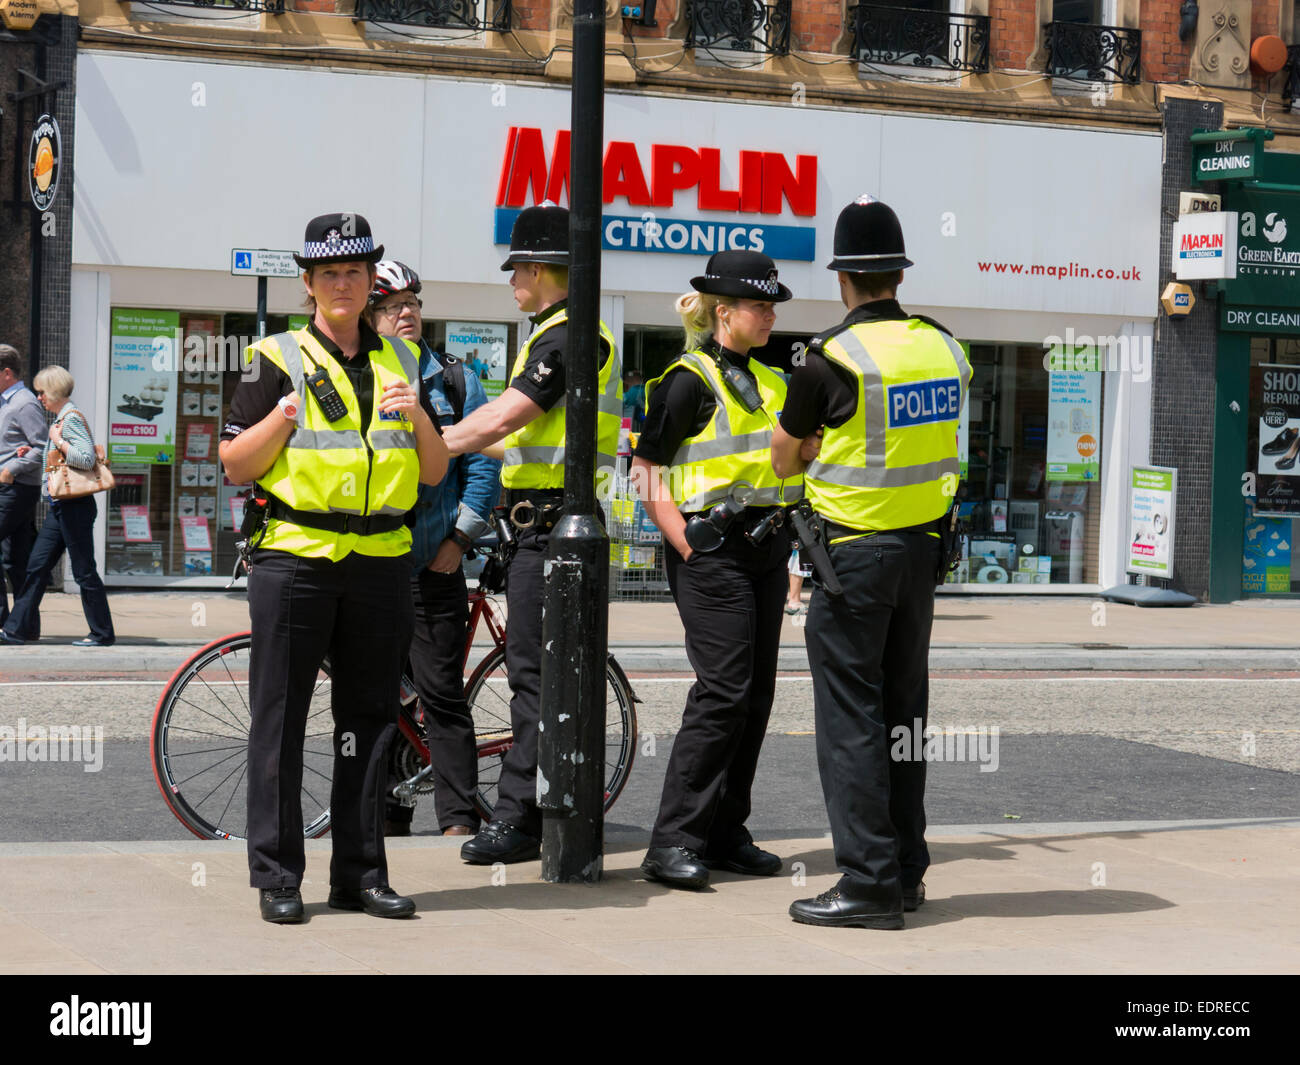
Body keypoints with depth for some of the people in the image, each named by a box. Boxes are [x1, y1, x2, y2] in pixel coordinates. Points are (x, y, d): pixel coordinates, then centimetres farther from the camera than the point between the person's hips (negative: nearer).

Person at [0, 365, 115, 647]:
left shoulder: (72, 419, -14)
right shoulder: (60, 419, 15)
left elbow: (86, 459, -25)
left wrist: (58, 441, -16)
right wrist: (34, 453, 14)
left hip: (75, 506, -10)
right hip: (60, 507, 10)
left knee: (83, 570, -3)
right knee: (37, 565, 9)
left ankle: (102, 633, 5)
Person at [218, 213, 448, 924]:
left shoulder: (401, 362, 14)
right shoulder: (277, 359, 3)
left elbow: (435, 472, 13)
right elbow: (235, 466, -1)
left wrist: (418, 417, -5)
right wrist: (282, 418, -17)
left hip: (381, 564, 4)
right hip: (294, 559, -3)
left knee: (369, 719, 7)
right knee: (281, 721, -1)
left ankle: (359, 872, 14)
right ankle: (276, 877, 5)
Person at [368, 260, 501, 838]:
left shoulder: (455, 381, 6)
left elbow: (483, 463, 3)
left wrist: (460, 538, -5)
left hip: (433, 565, -2)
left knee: (443, 694, -4)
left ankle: (459, 818, -1)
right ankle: (388, 815, 15)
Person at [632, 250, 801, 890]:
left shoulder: (765, 381, 16)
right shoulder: (691, 380, -8)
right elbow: (646, 470, -11)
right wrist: (688, 546, -16)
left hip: (765, 546, 8)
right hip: (714, 548, -8)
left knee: (755, 694, 7)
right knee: (722, 691, -13)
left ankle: (725, 833, 15)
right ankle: (673, 842, -9)